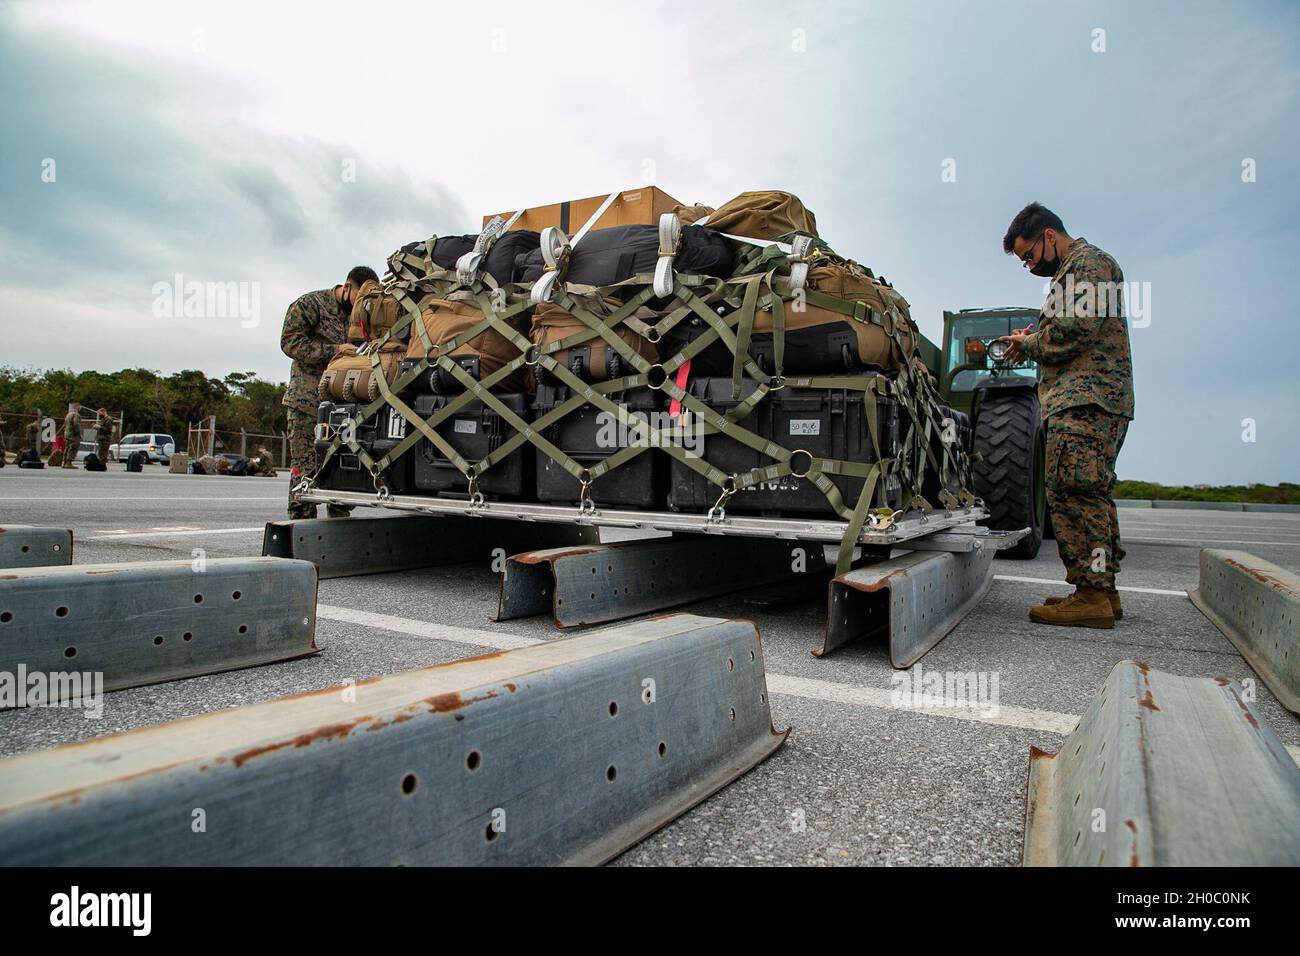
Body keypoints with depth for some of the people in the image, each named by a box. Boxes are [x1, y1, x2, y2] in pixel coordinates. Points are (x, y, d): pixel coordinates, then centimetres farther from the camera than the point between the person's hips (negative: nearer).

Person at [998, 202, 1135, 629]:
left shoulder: (1088, 262, -3)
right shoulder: (1073, 270, 29)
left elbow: (1073, 331, -16)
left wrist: (1026, 345, -1)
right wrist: (1036, 335, 13)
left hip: (1085, 401, -11)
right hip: (1085, 400, 11)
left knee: (1073, 492, -14)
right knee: (1089, 495, 9)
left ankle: (1092, 596, -14)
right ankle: (1103, 591, 14)